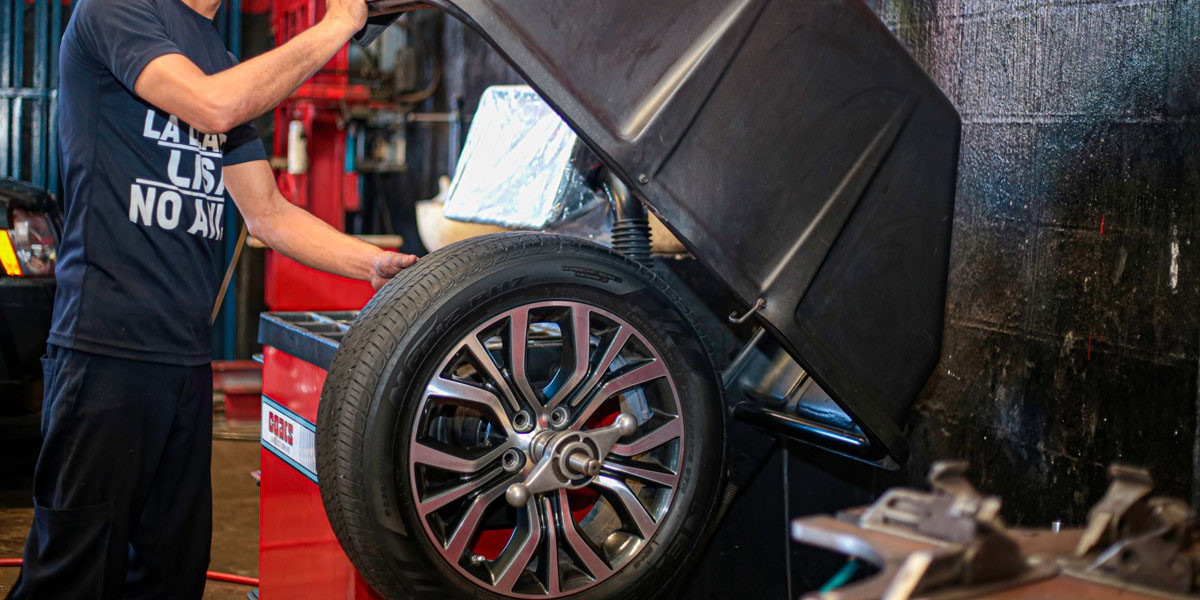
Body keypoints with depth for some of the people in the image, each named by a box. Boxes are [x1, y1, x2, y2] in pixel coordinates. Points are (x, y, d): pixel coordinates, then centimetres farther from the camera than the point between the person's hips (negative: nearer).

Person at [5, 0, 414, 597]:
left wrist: (376, 263, 5)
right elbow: (214, 106, -21)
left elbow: (267, 212, 17)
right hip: (108, 343, -8)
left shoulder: (224, 62, 20)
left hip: (188, 354, 8)